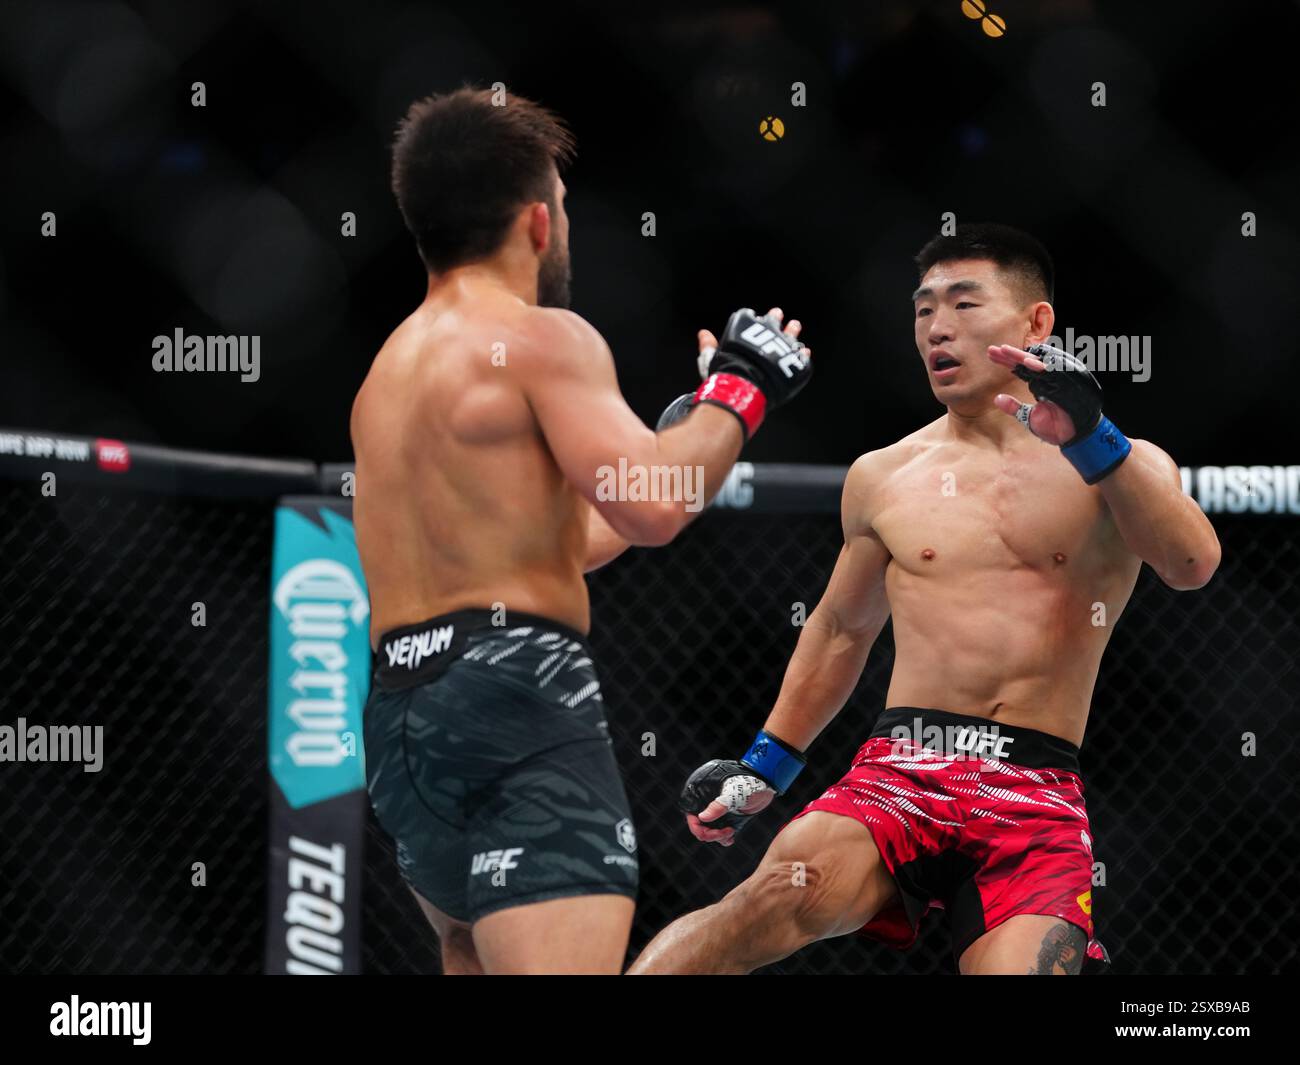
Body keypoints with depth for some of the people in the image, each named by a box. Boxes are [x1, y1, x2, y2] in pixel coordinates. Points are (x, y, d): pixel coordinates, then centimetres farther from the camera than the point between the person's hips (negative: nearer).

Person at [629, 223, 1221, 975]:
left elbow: (1193, 566, -14)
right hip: (900, 772, 1)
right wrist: (764, 768, 26)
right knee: (780, 899, -29)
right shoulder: (884, 478, 15)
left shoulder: (1119, 468, 7)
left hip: (1037, 797, -1)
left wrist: (1091, 439, -25)